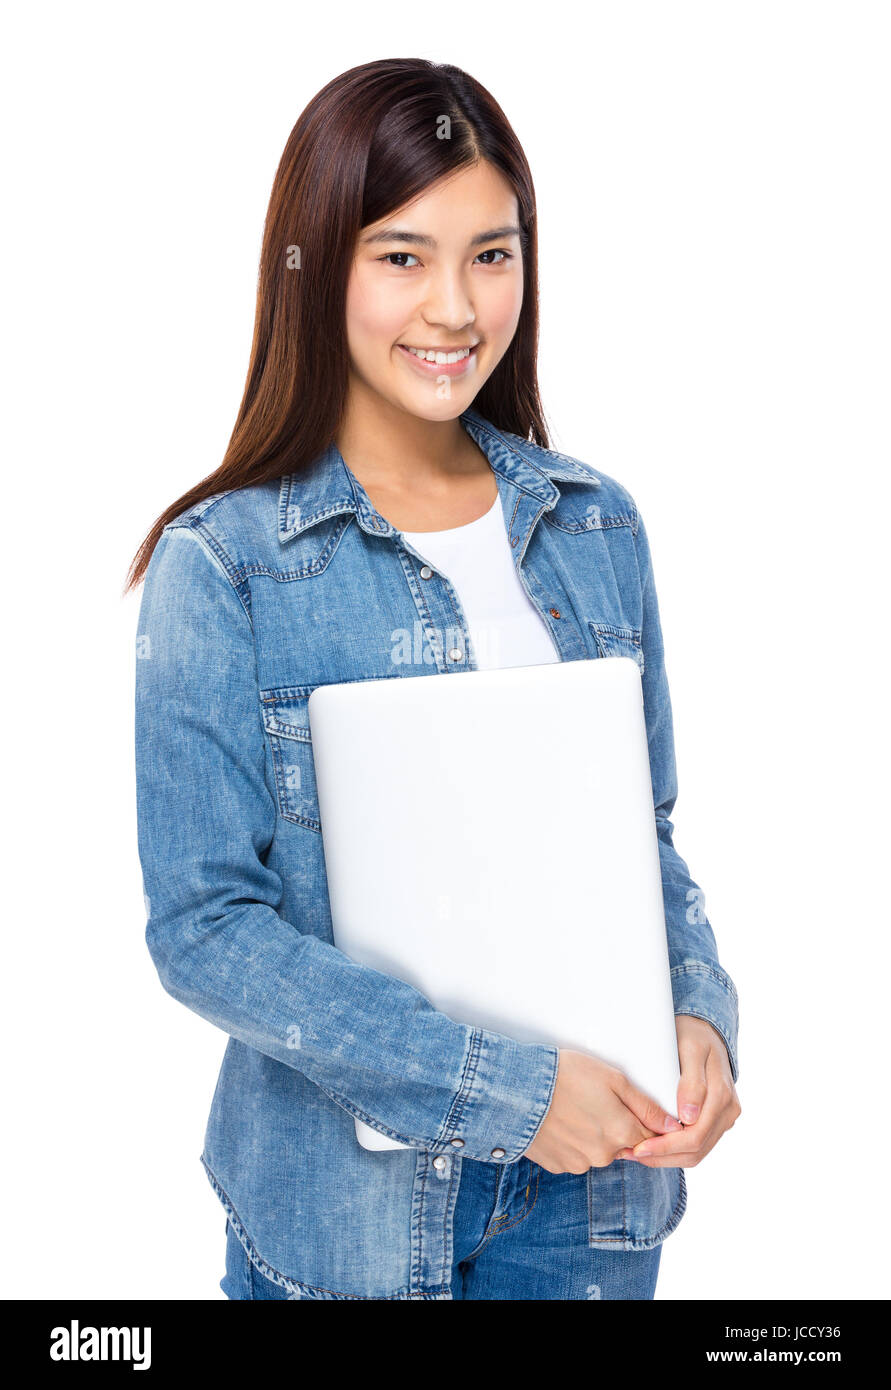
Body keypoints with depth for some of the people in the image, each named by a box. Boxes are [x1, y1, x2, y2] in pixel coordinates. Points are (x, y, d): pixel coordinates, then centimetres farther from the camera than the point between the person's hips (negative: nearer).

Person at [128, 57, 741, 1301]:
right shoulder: (224, 567, -12)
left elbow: (644, 834, 9)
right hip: (346, 1201, -4)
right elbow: (204, 927, -15)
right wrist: (498, 1082, -19)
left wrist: (699, 1013, -9)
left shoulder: (598, 530, 2)